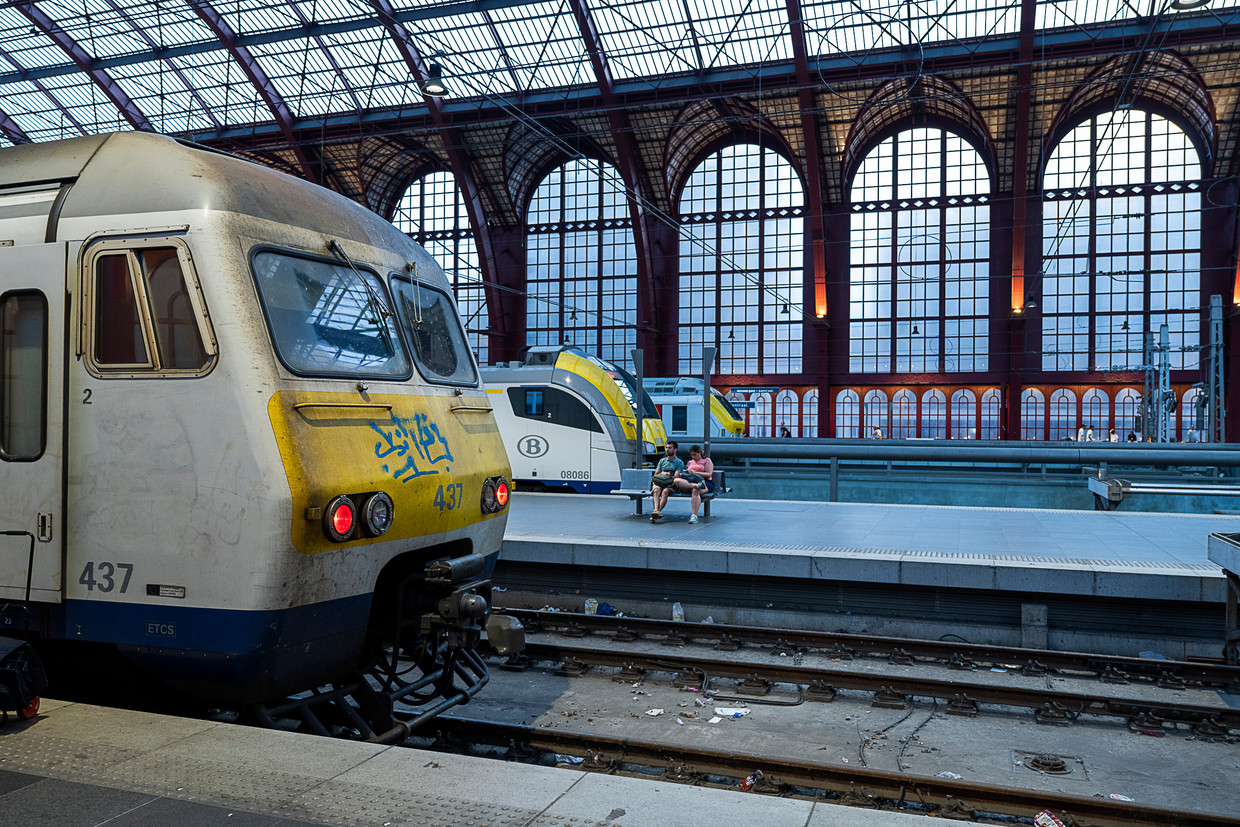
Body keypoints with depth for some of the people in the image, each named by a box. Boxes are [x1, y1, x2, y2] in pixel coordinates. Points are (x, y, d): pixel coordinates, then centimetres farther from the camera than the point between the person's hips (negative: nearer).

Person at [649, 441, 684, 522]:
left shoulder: (680, 462, 10)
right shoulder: (662, 461, 25)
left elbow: (675, 477, -3)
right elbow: (656, 474, 19)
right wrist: (663, 473, 0)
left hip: (670, 485, -3)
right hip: (658, 483, 3)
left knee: (665, 491, -37)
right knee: (656, 490, -33)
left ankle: (657, 511, -52)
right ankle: (656, 510, -54)